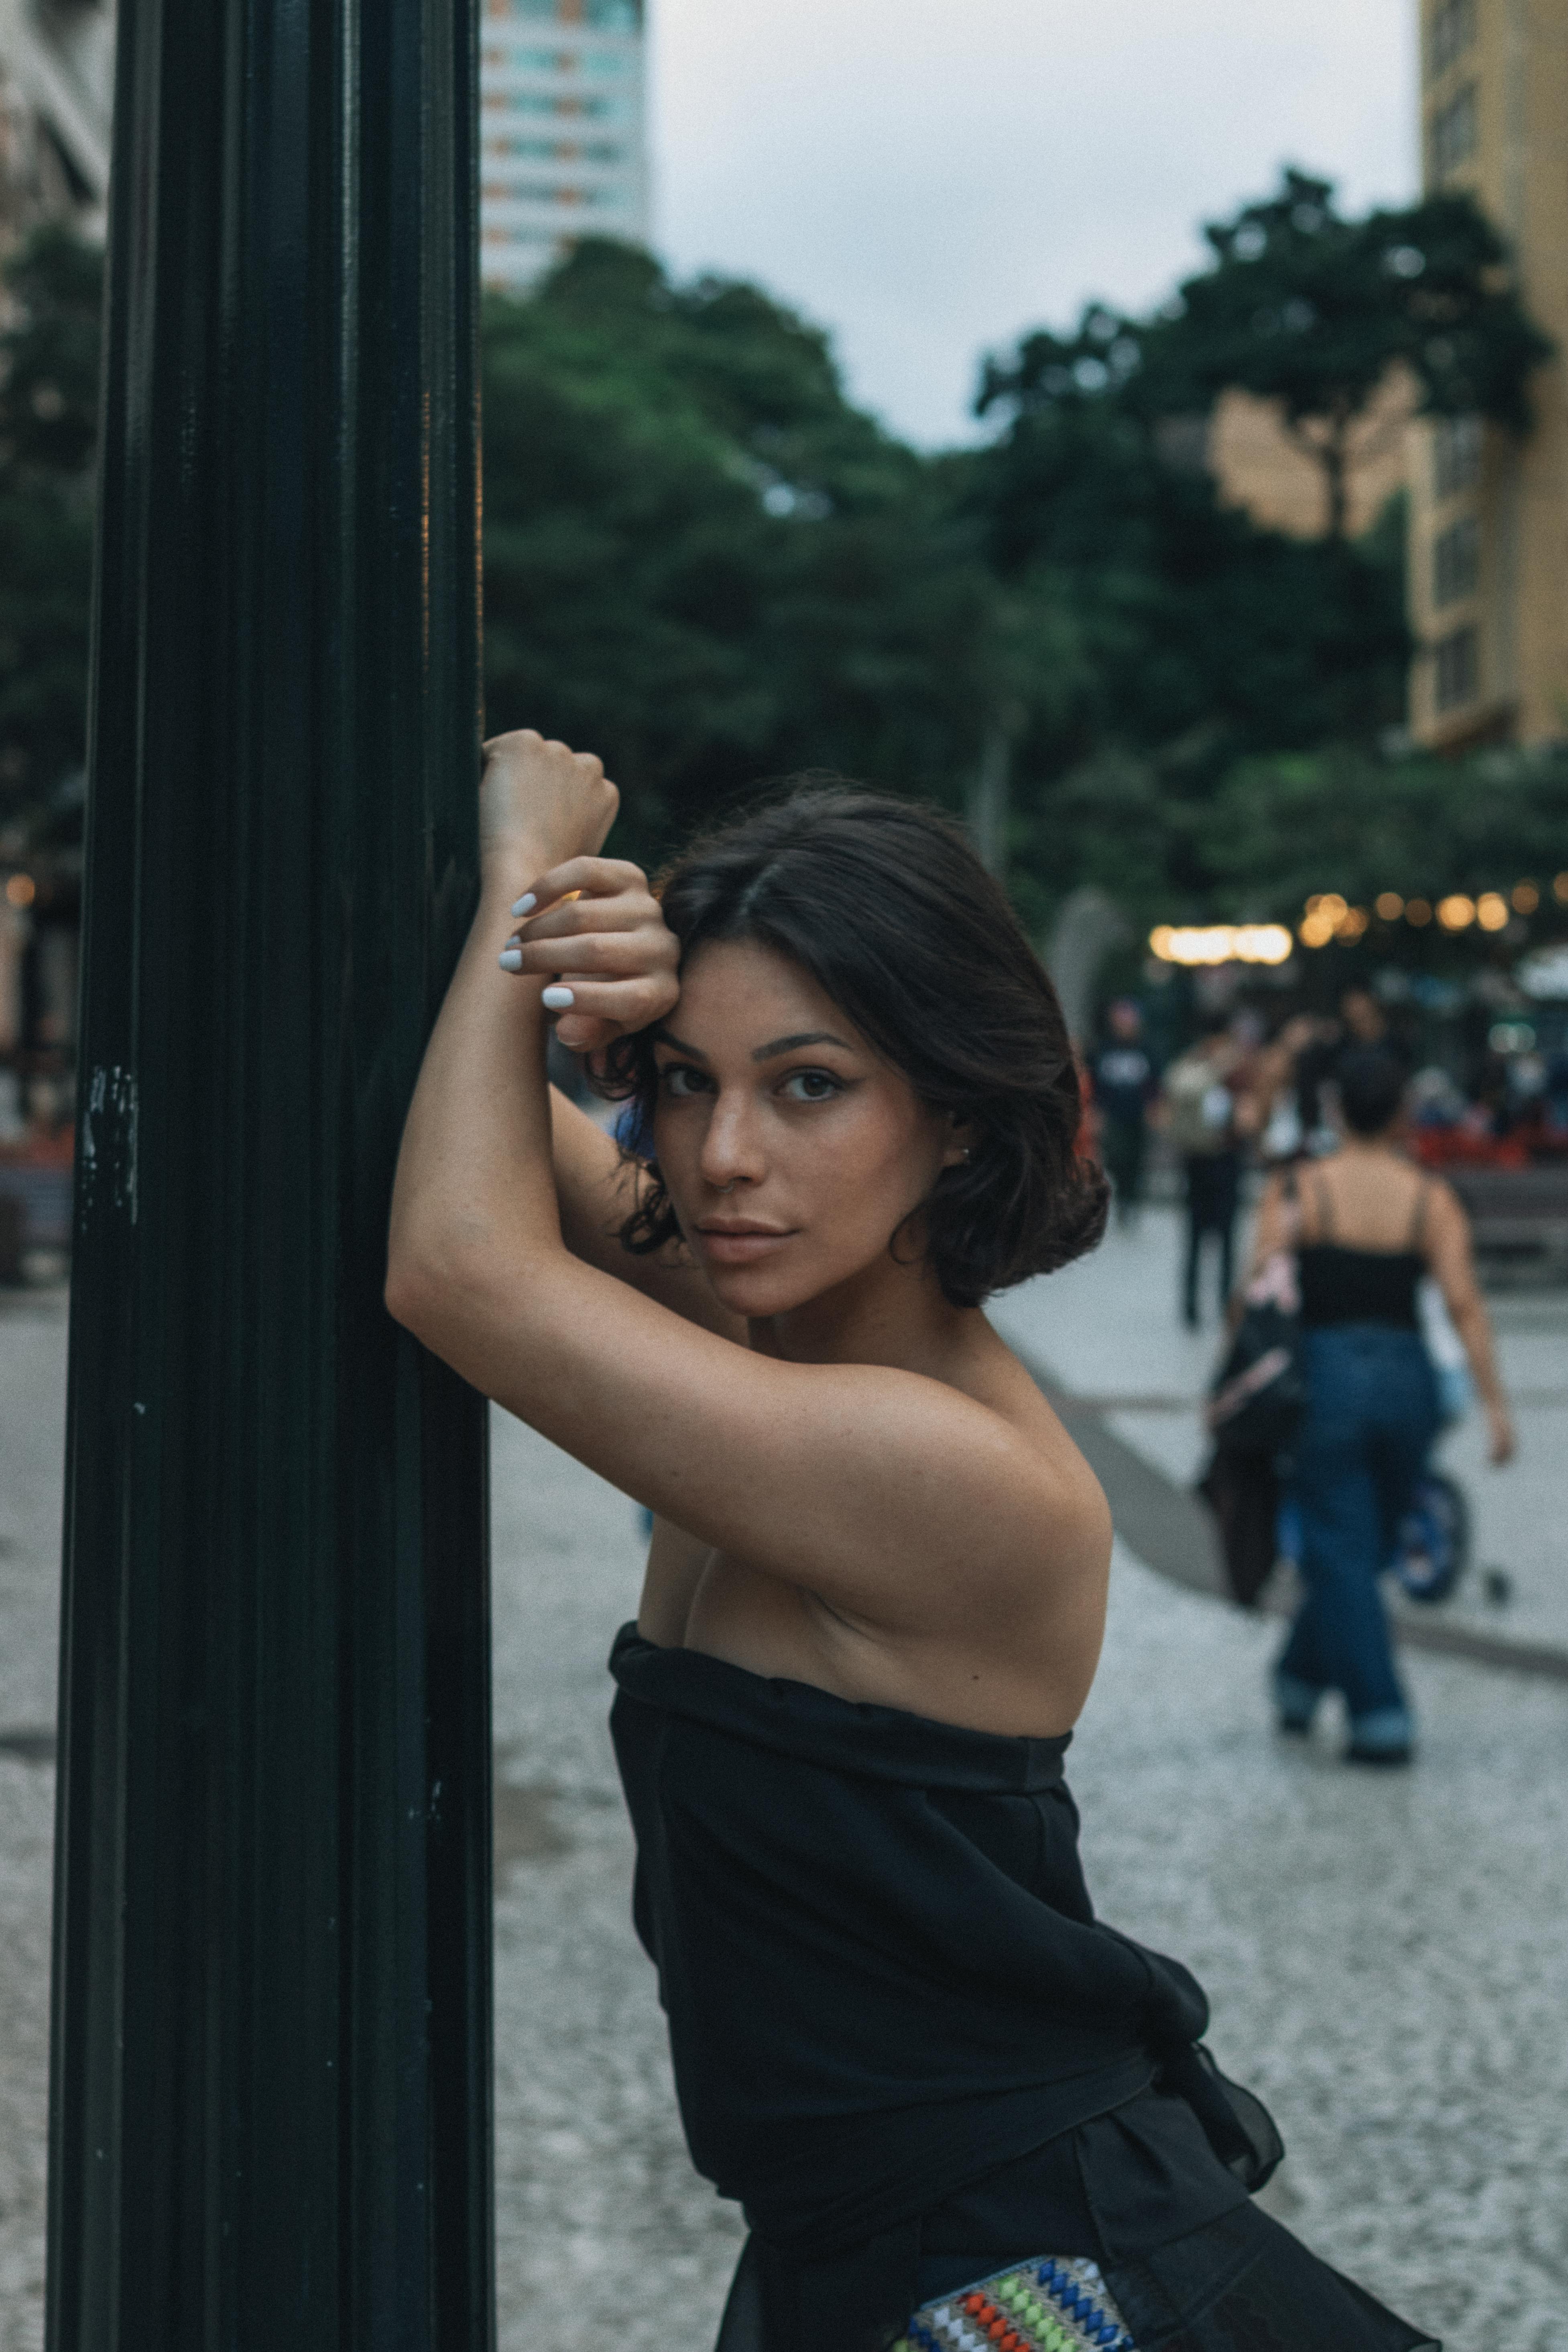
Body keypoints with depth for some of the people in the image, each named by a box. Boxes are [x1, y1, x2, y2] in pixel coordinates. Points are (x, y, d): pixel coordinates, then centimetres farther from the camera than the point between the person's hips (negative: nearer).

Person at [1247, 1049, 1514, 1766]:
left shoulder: (1294, 1191, -3)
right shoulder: (1432, 1201, 1)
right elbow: (1464, 1304, -7)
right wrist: (1495, 1403, -7)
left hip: (1325, 1378, -2)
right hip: (1406, 1378, 3)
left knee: (1340, 1553, 4)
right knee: (1366, 1546, 20)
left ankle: (1381, 1714, -1)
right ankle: (1301, 1679, 32)